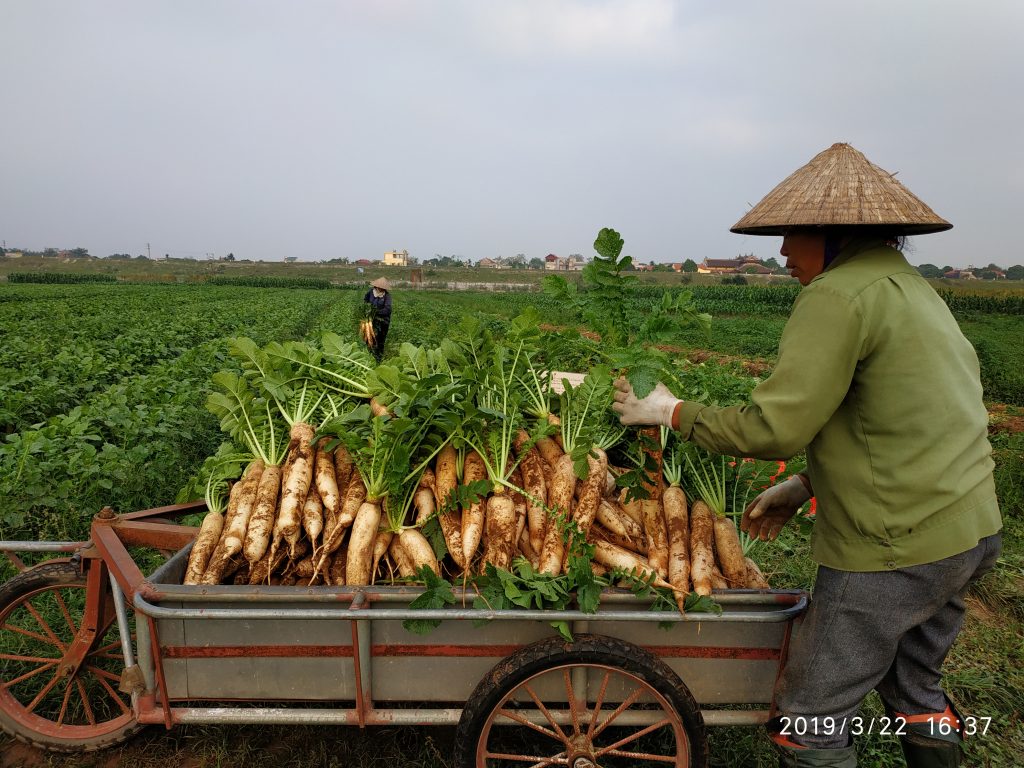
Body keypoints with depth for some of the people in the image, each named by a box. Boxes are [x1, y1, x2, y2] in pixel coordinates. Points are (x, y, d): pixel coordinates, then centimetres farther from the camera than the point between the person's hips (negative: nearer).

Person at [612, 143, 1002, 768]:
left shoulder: (839, 294, -17)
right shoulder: (914, 288, 14)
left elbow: (773, 428, -22)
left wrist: (673, 411, -9)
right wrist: (807, 486, 14)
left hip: (897, 548, -10)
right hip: (968, 532, 10)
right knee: (914, 685, 28)